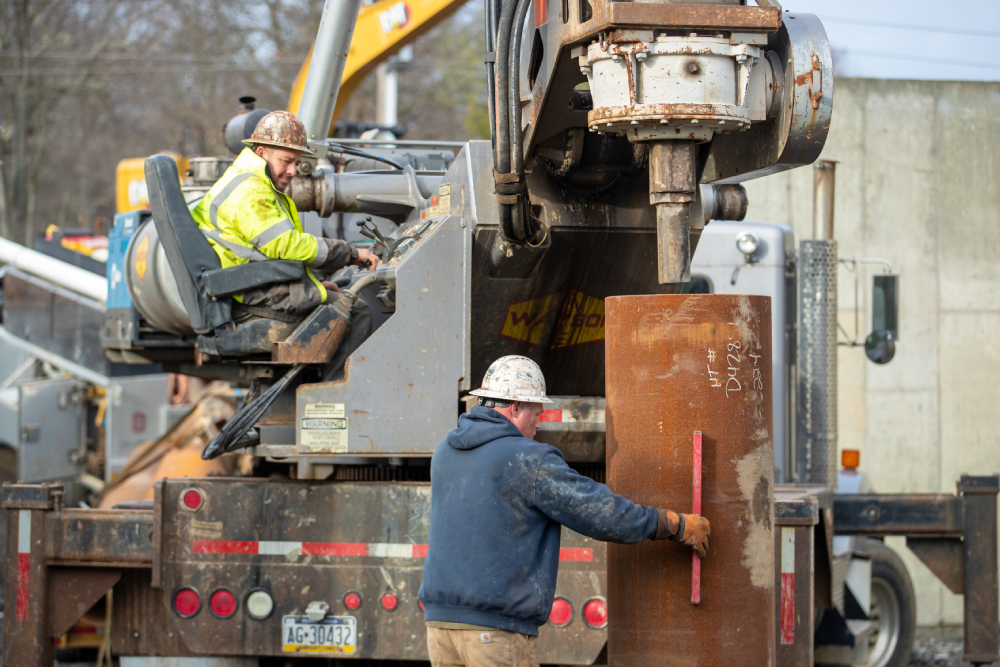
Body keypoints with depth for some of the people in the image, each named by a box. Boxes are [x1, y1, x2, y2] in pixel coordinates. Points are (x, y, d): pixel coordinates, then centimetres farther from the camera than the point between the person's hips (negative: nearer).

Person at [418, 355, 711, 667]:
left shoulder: (444, 454, 13)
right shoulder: (528, 461, -9)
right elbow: (604, 513, -8)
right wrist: (680, 526, 3)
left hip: (440, 617, 7)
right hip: (494, 628, -7)